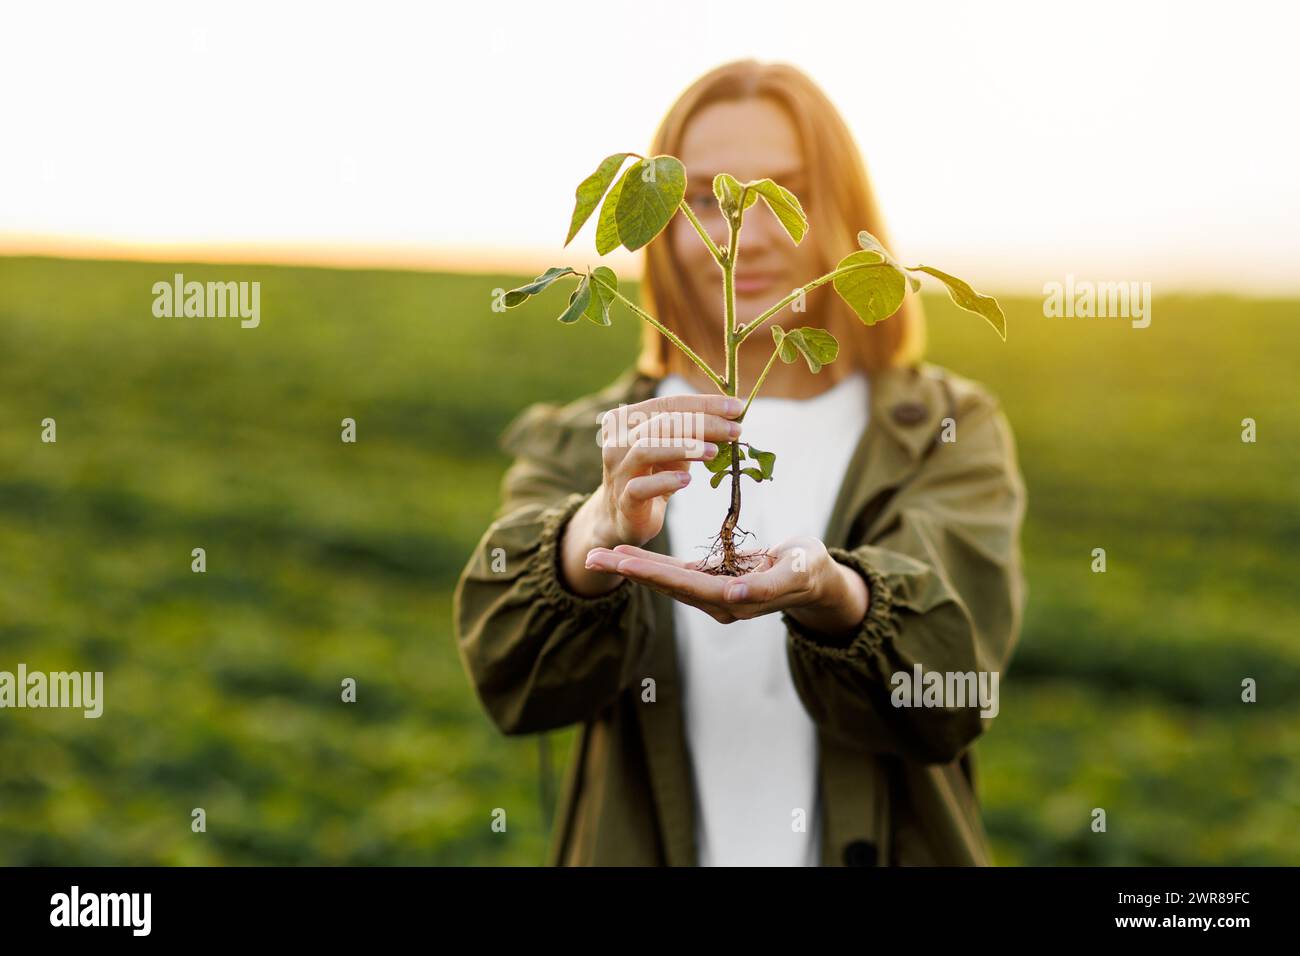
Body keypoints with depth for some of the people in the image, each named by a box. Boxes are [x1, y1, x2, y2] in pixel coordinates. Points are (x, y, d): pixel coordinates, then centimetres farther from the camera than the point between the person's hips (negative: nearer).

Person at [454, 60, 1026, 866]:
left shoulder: (952, 431, 4)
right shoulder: (577, 446, 6)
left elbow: (951, 686, -10)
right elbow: (509, 675, -10)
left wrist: (827, 593, -29)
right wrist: (605, 528, -28)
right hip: (638, 845, 1)